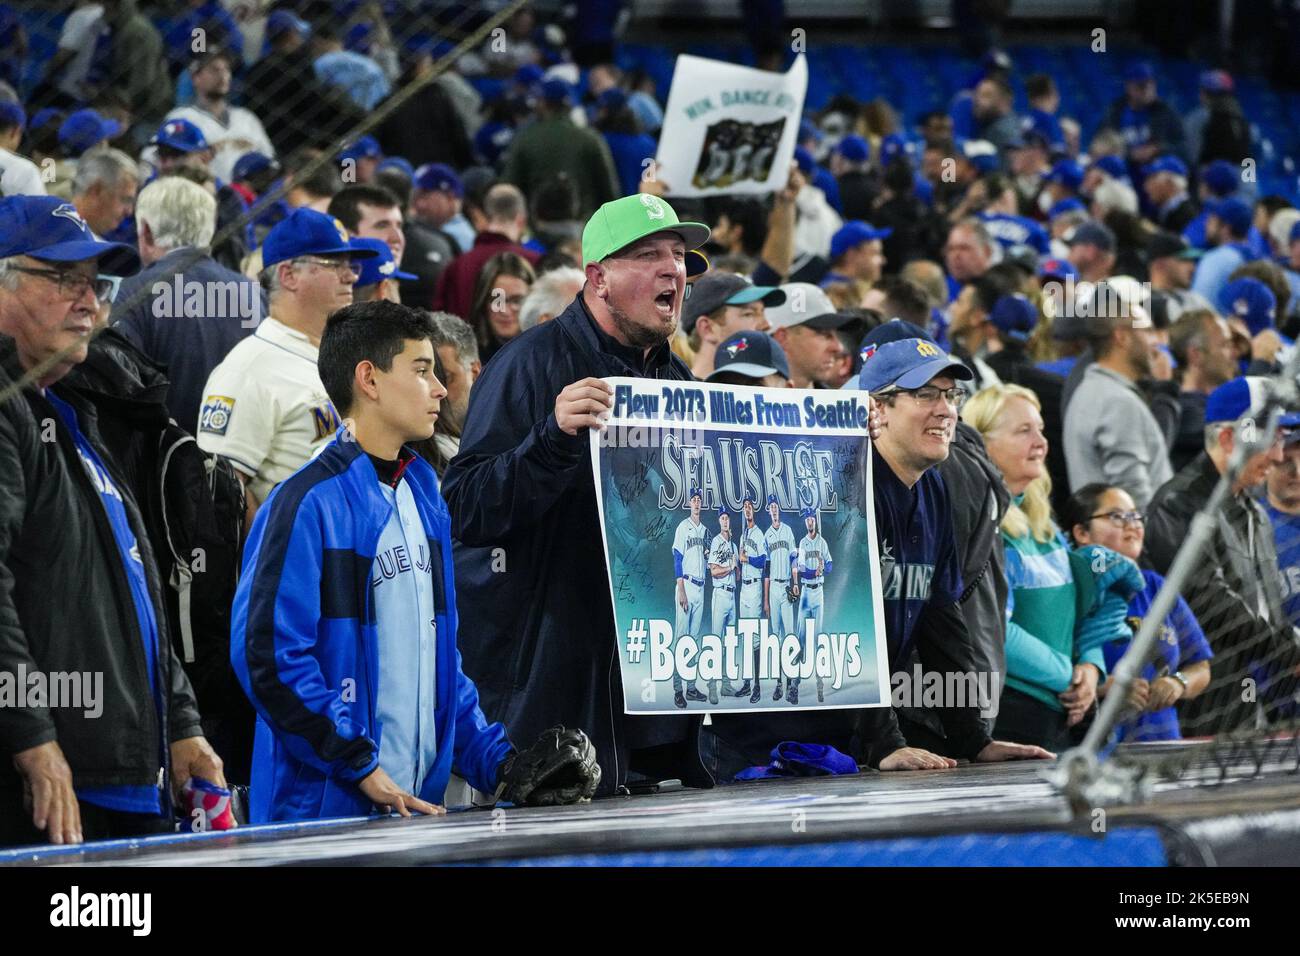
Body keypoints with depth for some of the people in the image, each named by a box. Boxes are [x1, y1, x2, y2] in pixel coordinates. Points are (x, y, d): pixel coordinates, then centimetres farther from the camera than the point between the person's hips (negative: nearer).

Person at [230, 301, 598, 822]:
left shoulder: (424, 496, 15)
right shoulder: (309, 503, -11)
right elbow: (269, 653, -19)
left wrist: (493, 758, 9)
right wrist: (360, 767, -20)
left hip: (420, 800, 8)